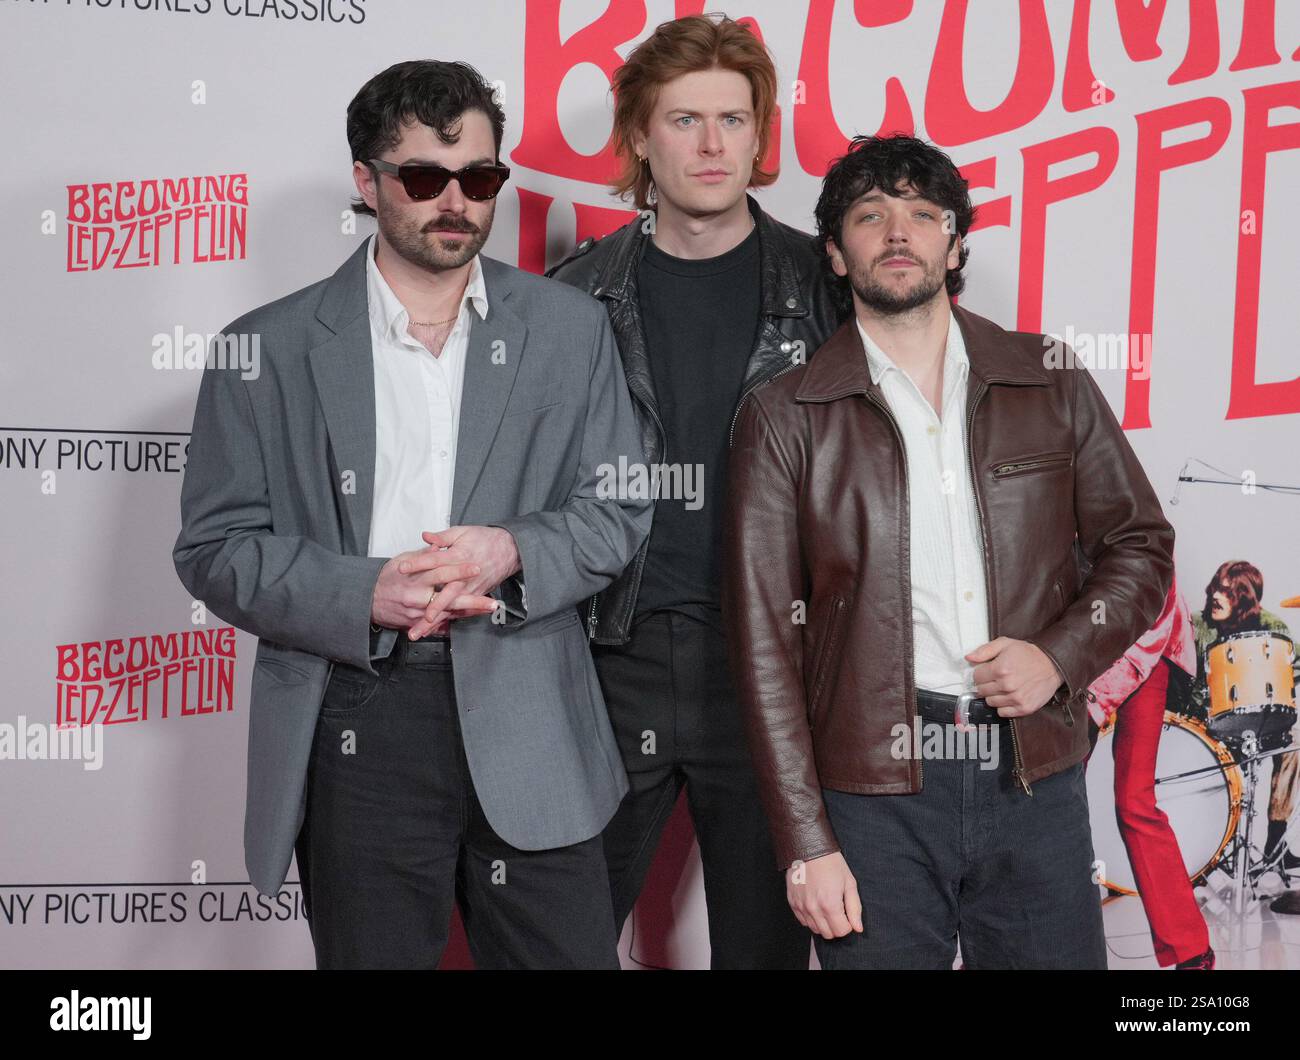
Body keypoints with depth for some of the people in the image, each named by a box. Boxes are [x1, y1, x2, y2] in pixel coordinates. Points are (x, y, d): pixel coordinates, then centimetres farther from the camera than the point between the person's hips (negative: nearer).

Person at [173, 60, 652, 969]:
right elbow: (215, 548, 0)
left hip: (528, 728, 1)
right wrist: (368, 594, -15)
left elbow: (619, 511, 7)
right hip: (353, 729, -1)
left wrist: (513, 551, -14)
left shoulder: (569, 327, 7)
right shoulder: (269, 348, 2)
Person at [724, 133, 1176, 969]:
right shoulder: (785, 419, 1)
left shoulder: (1052, 383, 7)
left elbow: (1140, 545, 14)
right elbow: (765, 641, -2)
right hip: (874, 788, -2)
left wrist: (1061, 656, -6)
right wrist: (807, 843, -6)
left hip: (1036, 780, 2)